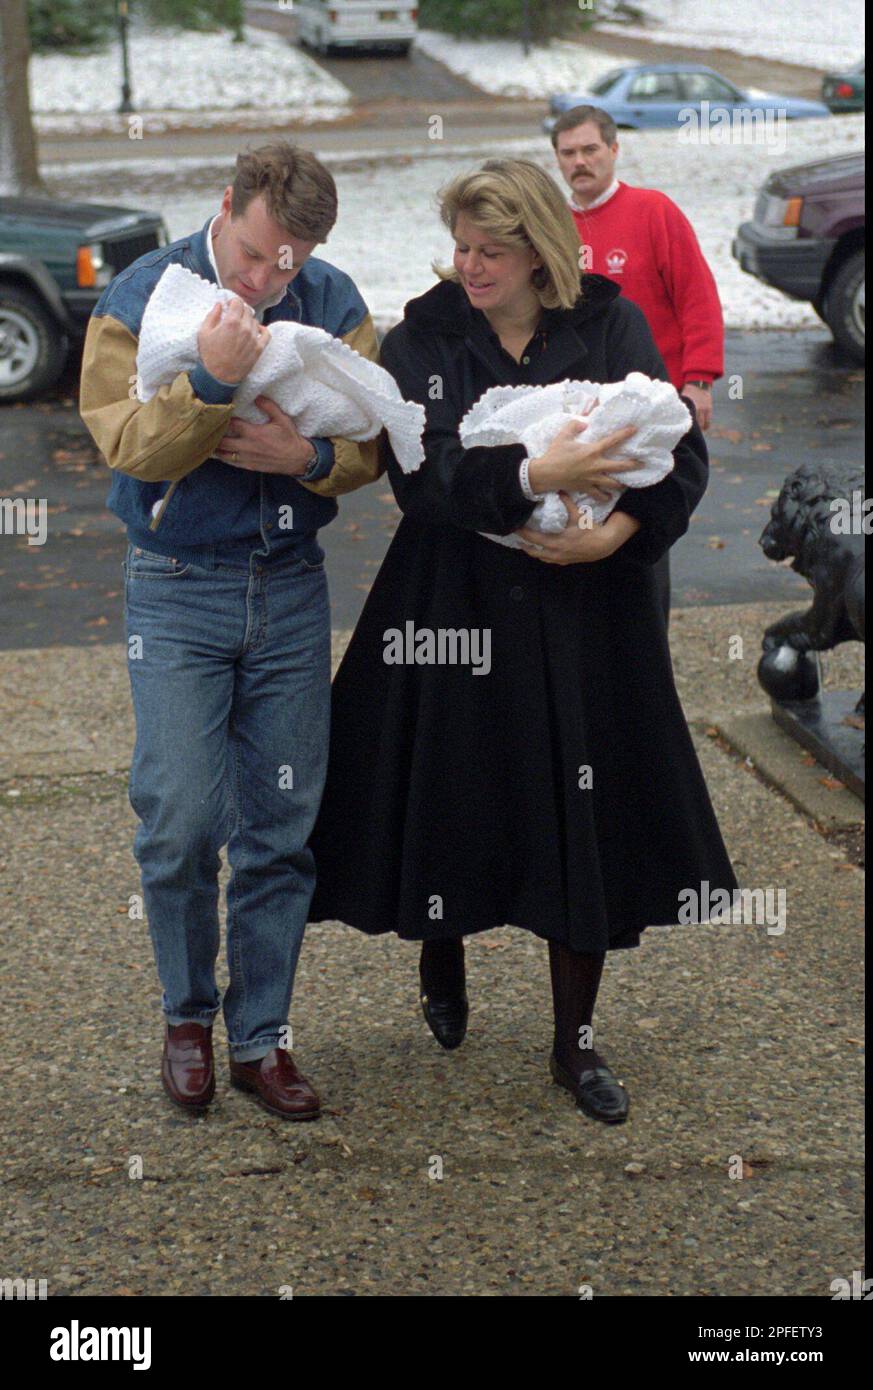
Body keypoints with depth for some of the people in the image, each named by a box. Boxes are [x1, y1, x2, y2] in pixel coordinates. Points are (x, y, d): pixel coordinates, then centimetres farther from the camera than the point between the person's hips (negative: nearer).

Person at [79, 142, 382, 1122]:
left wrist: (309, 456, -19)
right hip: (177, 591, -2)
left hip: (290, 586, 3)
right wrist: (211, 379, -31)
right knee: (180, 821, -5)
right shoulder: (142, 296, -7)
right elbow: (131, 448, -16)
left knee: (281, 826, 4)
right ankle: (187, 1016, 18)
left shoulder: (334, 303, 1)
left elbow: (372, 444, 1)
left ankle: (261, 1036, 17)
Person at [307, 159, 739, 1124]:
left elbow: (681, 456, -5)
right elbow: (420, 476, -16)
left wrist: (617, 533, -22)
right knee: (452, 795, 8)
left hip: (586, 617, 0)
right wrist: (534, 477, -29)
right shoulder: (421, 339, -2)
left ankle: (575, 1042, 20)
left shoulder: (610, 328, -1)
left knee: (586, 821, 4)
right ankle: (440, 961, 42)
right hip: (456, 611, 0)